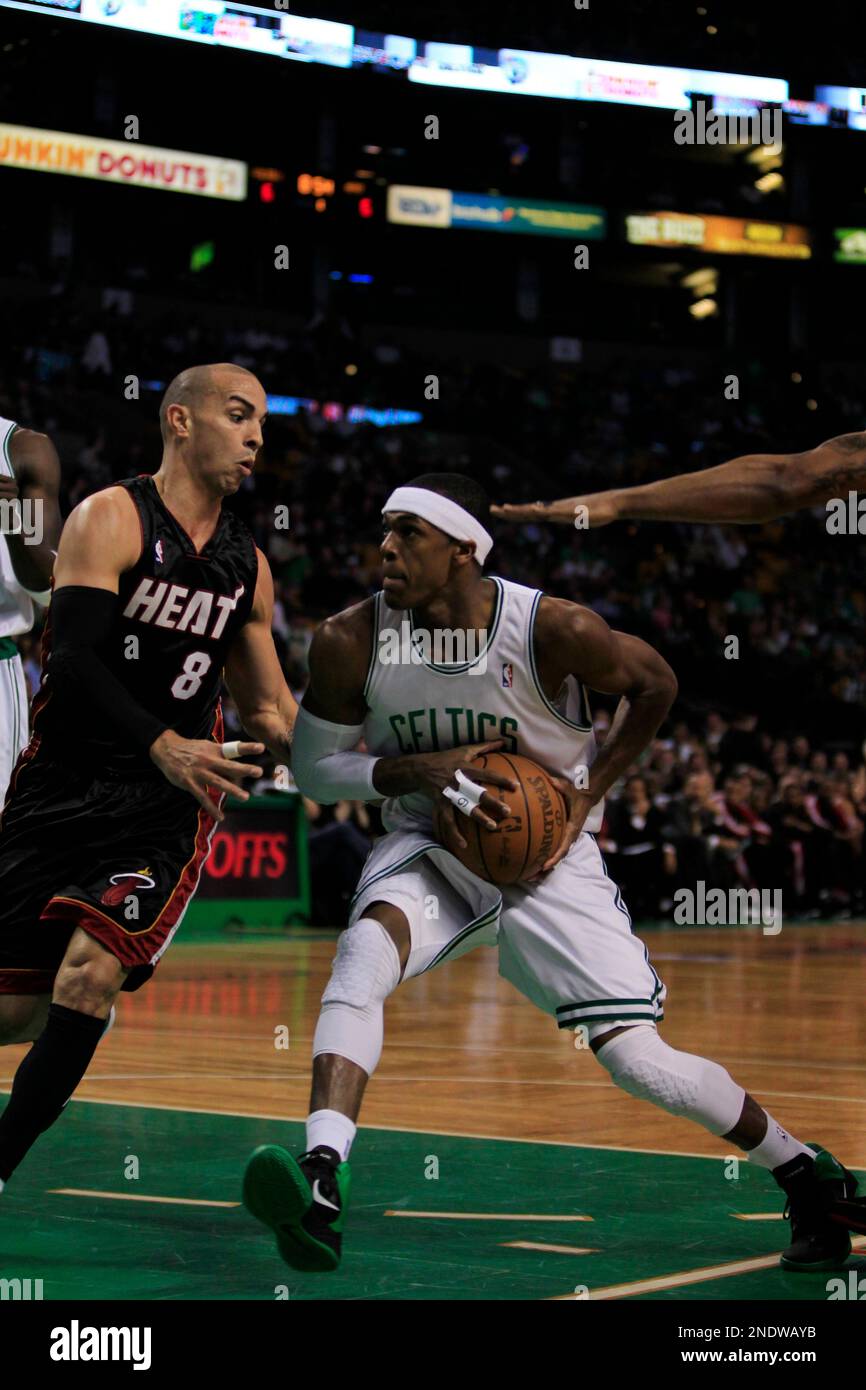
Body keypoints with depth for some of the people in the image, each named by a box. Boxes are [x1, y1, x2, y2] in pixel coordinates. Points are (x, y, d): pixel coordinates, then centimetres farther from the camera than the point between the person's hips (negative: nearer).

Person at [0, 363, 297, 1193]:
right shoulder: (112, 519, -7)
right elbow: (73, 661, -20)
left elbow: (267, 709, 20)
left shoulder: (246, 566, 10)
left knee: (90, 971, -20)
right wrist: (164, 747, -33)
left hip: (167, 810, 3)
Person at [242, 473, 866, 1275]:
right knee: (363, 954, -32)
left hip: (547, 853, -2)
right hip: (430, 848, 2)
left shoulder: (552, 631, -22)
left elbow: (655, 685, -3)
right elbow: (312, 768, -4)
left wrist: (587, 795, -11)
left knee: (640, 1063, -7)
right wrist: (419, 770, -22)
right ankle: (320, 1190, -42)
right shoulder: (351, 642, -16)